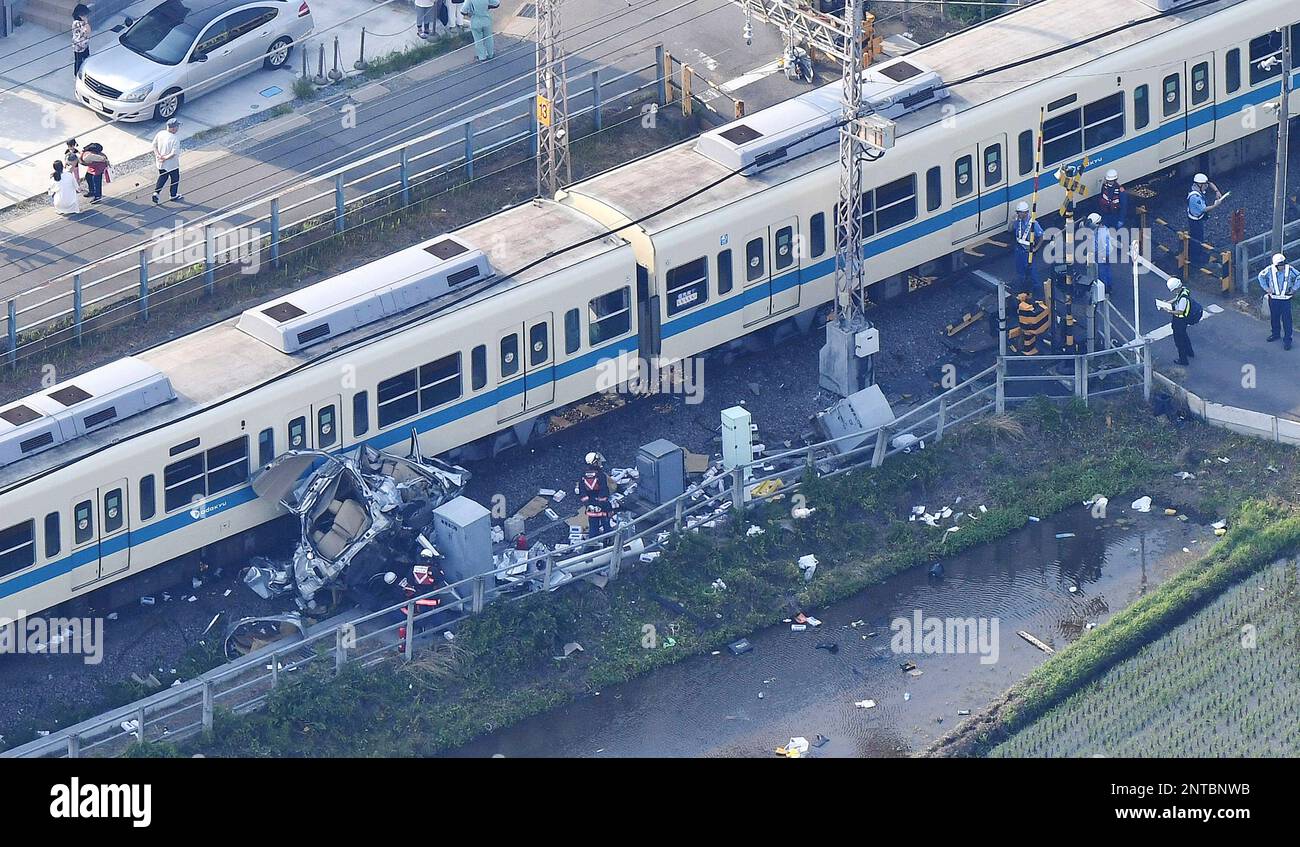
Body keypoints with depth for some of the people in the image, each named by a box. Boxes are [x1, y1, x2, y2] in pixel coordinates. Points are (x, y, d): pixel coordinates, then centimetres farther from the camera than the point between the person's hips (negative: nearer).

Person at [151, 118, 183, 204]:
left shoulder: (160, 133, -10)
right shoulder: (175, 139, -29)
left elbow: (154, 145, -3)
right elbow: (174, 153, -29)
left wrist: (158, 155, -8)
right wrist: (165, 158, -17)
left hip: (160, 164, 5)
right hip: (172, 164, -5)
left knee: (162, 177, 25)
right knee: (175, 179, 19)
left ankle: (156, 193, 15)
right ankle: (174, 195, 34)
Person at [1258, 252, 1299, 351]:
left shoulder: (1289, 270, -15)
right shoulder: (1269, 270, -11)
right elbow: (1261, 276, 8)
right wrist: (1266, 288, 5)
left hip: (1286, 299, -2)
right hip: (1273, 298, 2)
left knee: (1286, 319, -2)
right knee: (1274, 318, 17)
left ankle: (1287, 340, 6)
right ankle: (1276, 334, 38)